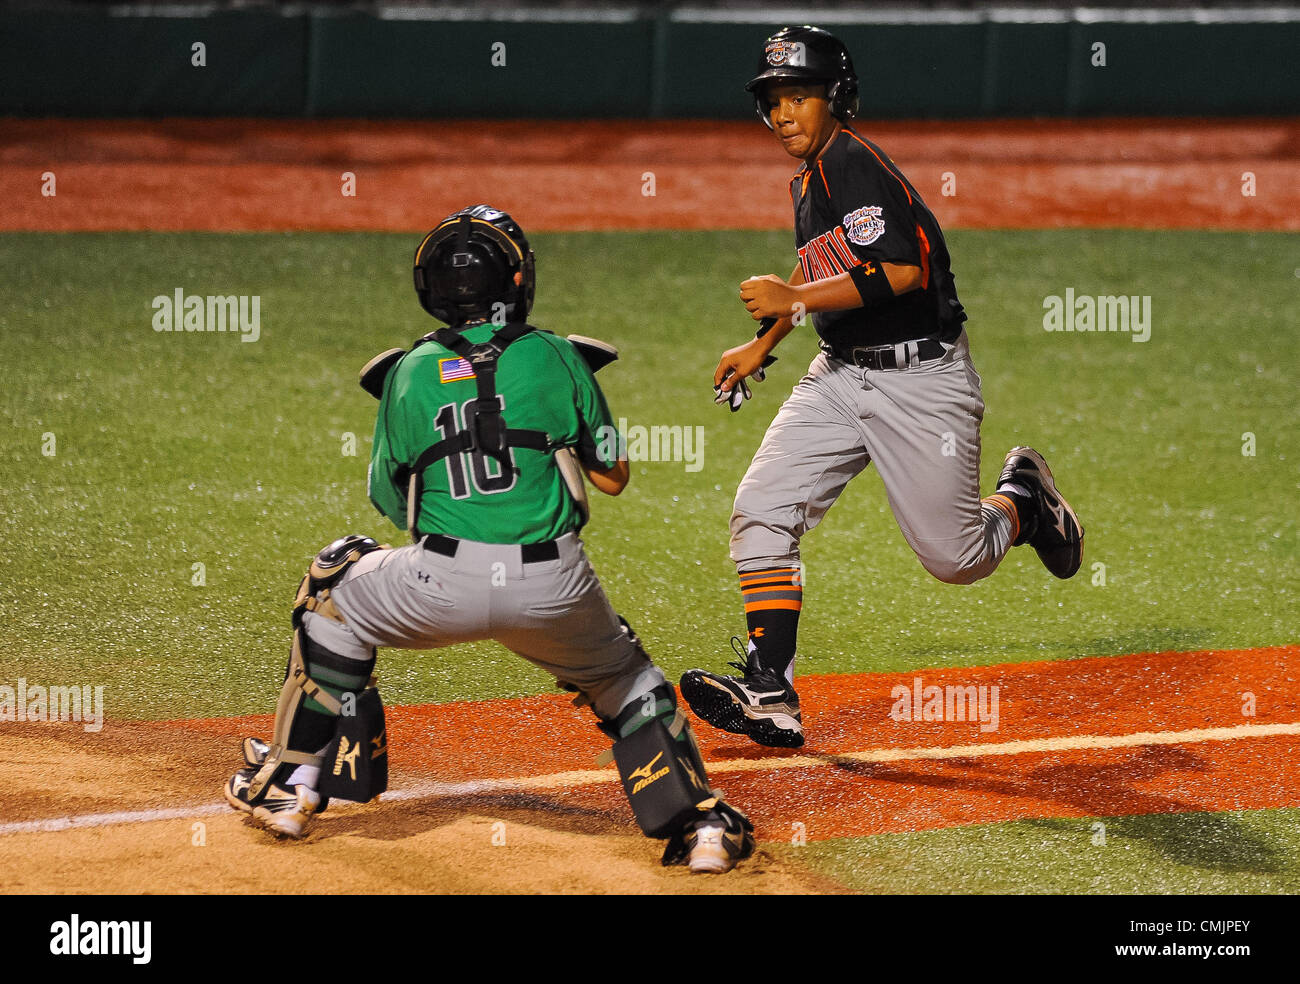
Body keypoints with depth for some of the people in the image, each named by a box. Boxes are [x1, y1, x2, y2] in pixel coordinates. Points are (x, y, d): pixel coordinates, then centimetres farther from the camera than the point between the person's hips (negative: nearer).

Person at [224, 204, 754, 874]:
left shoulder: (411, 372, 9)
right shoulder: (555, 358, 6)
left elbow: (389, 500, 17)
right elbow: (613, 477, 12)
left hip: (442, 585, 0)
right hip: (554, 587, 1)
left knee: (336, 598, 27)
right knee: (622, 676, 28)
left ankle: (292, 787, 26)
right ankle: (700, 823, 13)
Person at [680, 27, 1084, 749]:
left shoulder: (855, 164, -18)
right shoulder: (808, 180, 11)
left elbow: (902, 272, -28)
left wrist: (795, 298, -26)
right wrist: (762, 347, 26)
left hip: (923, 381, -8)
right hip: (840, 377, 8)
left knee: (955, 557, -1)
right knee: (760, 511, -11)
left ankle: (1022, 499, 33)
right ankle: (768, 693, -13)